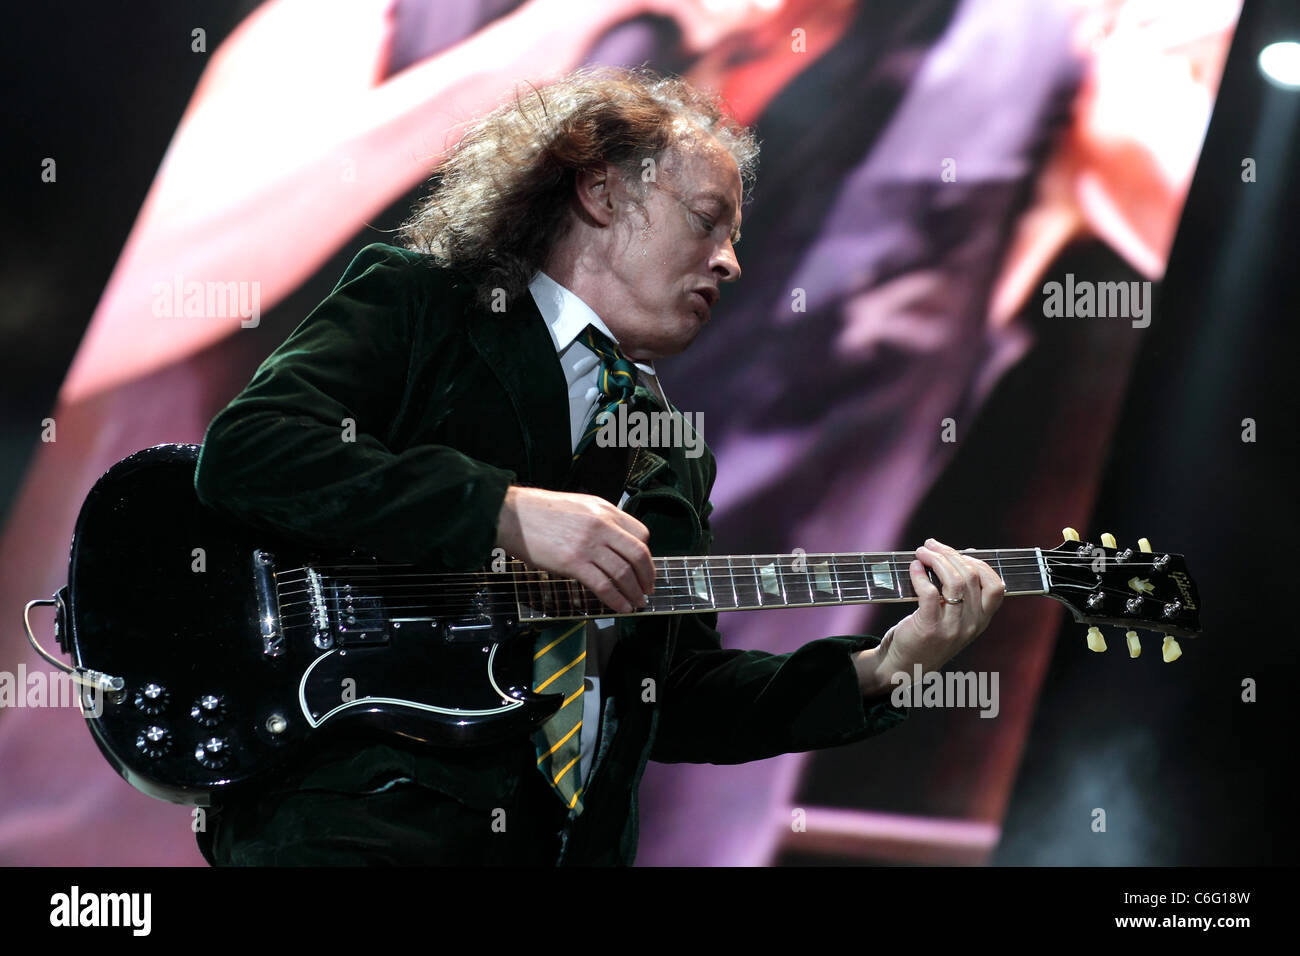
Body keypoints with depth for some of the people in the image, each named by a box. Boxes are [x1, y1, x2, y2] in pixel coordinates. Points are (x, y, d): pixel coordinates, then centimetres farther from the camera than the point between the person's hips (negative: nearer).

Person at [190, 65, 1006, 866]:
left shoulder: (676, 459, 23)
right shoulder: (413, 302, 6)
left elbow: (677, 702, 20)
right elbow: (242, 450, -11)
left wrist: (880, 670, 7)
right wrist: (509, 514, -14)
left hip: (569, 832, 5)